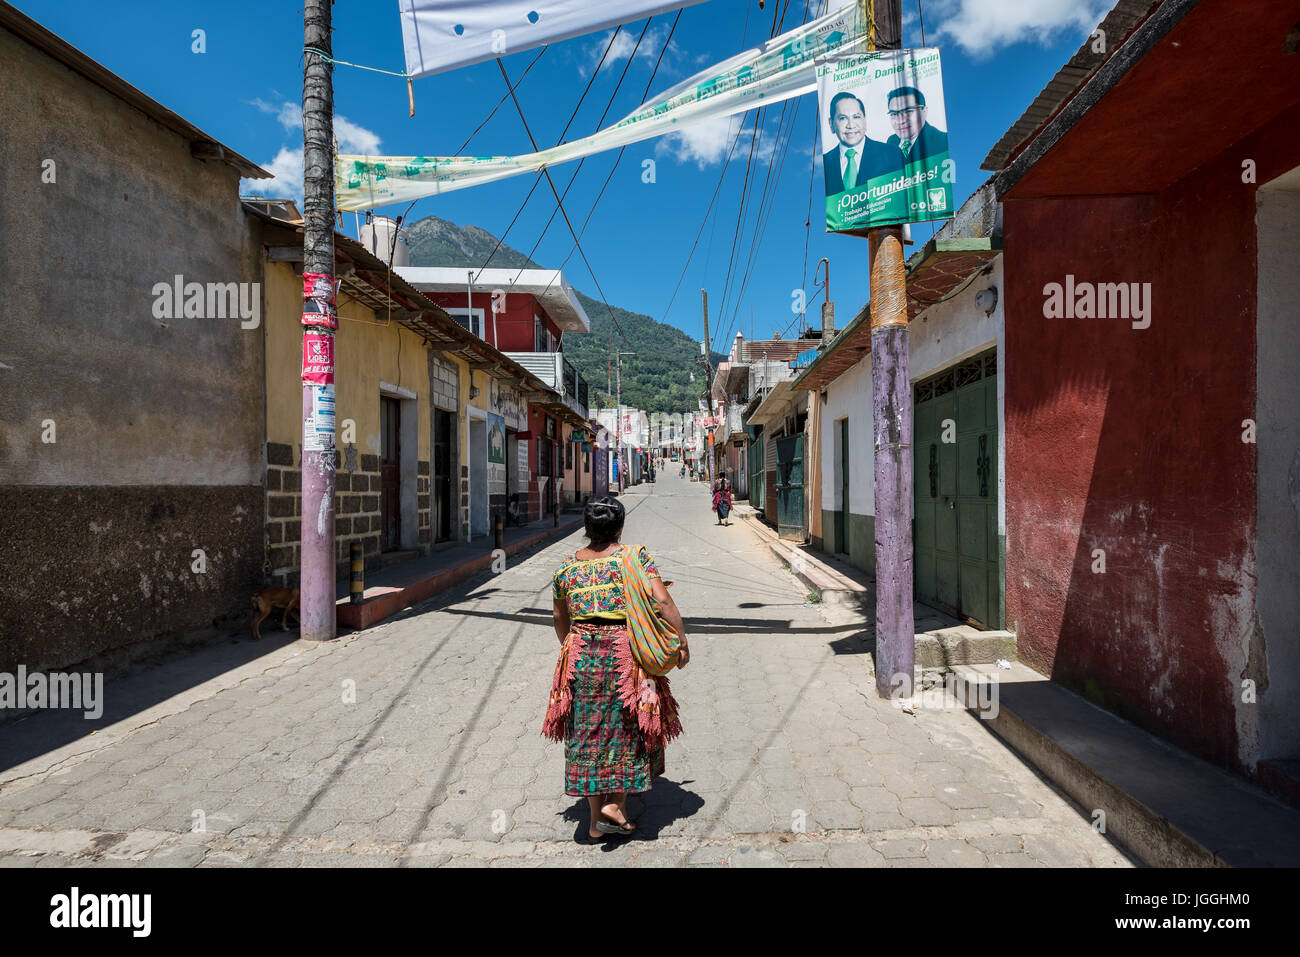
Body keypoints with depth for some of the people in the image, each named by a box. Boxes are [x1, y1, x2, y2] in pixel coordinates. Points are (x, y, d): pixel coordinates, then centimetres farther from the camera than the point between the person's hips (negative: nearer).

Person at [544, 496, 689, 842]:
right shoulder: (634, 557, -7)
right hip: (625, 652, -3)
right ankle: (615, 803, 11)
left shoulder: (567, 566, 4)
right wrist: (682, 641, -6)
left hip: (580, 654, 4)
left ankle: (596, 819, 21)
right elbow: (662, 600, -15)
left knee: (589, 728, 13)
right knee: (627, 726, 15)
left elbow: (560, 618, 14)